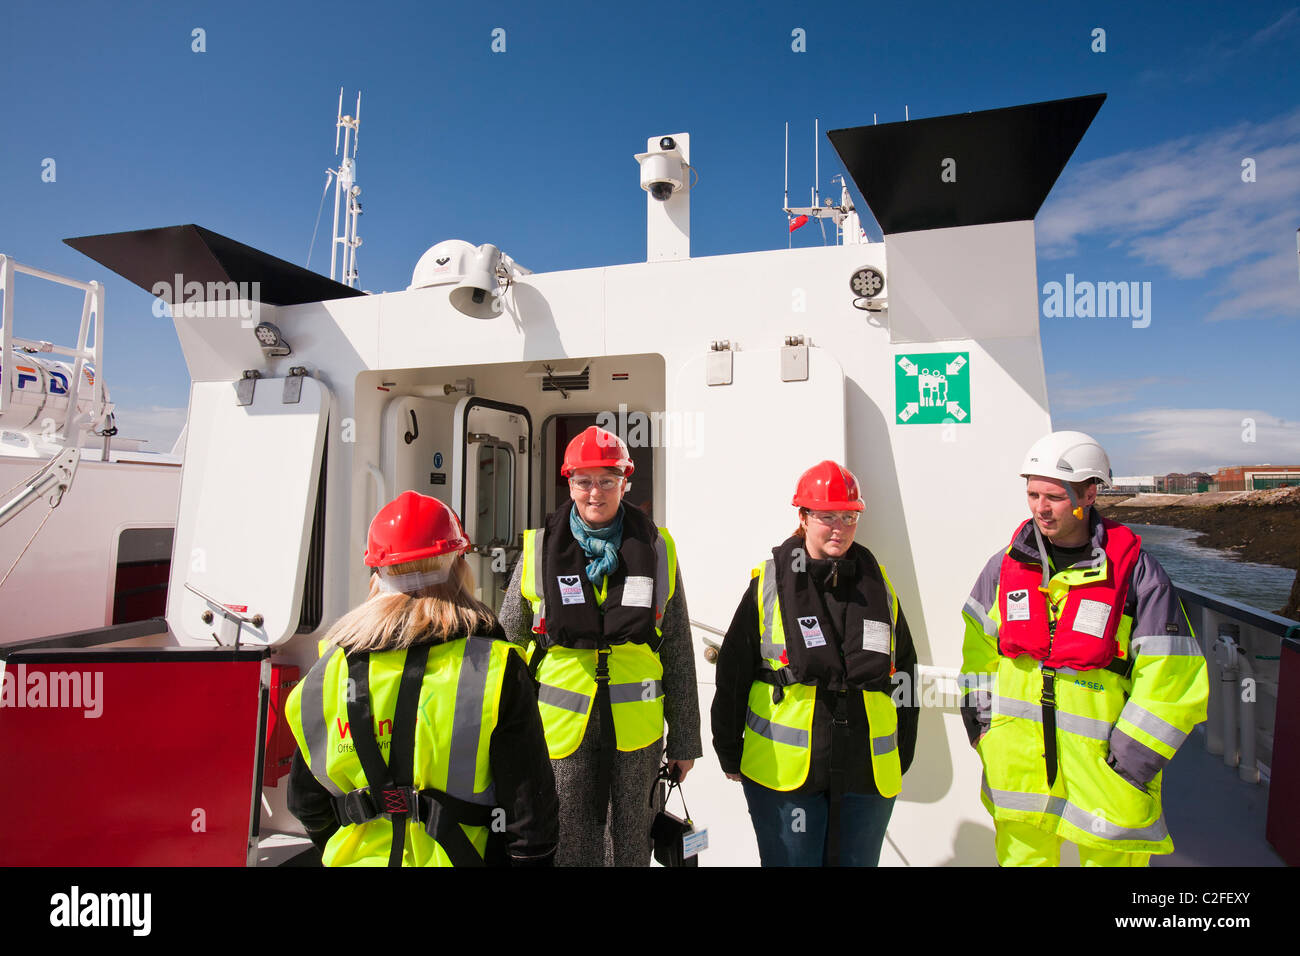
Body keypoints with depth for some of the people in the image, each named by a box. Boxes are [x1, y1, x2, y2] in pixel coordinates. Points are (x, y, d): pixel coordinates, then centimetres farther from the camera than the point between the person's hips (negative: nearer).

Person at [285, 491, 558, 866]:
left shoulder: (328, 673, -5)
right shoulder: (496, 670, -17)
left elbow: (306, 801, 7)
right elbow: (528, 804, -14)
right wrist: (531, 858, -1)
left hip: (360, 857, 3)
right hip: (462, 855, -2)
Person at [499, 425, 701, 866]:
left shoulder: (656, 549, 0)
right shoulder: (538, 549, -2)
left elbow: (678, 652, 4)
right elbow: (508, 640, 10)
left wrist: (685, 738, 6)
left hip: (637, 726, 1)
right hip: (563, 726, 0)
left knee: (632, 845, 15)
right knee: (572, 847, 9)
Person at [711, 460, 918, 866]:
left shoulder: (878, 585, 4)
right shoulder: (769, 583, -7)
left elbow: (904, 674, 13)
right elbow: (733, 674, -2)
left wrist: (901, 757, 14)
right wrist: (730, 756, 2)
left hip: (869, 772, 4)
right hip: (783, 769, -3)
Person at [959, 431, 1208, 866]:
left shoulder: (1135, 572, -10)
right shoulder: (1007, 564, 1)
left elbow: (1172, 679, -8)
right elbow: (979, 646, 11)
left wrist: (1132, 758, -10)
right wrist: (980, 722, 7)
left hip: (1102, 763, -3)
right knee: (1022, 853, 16)